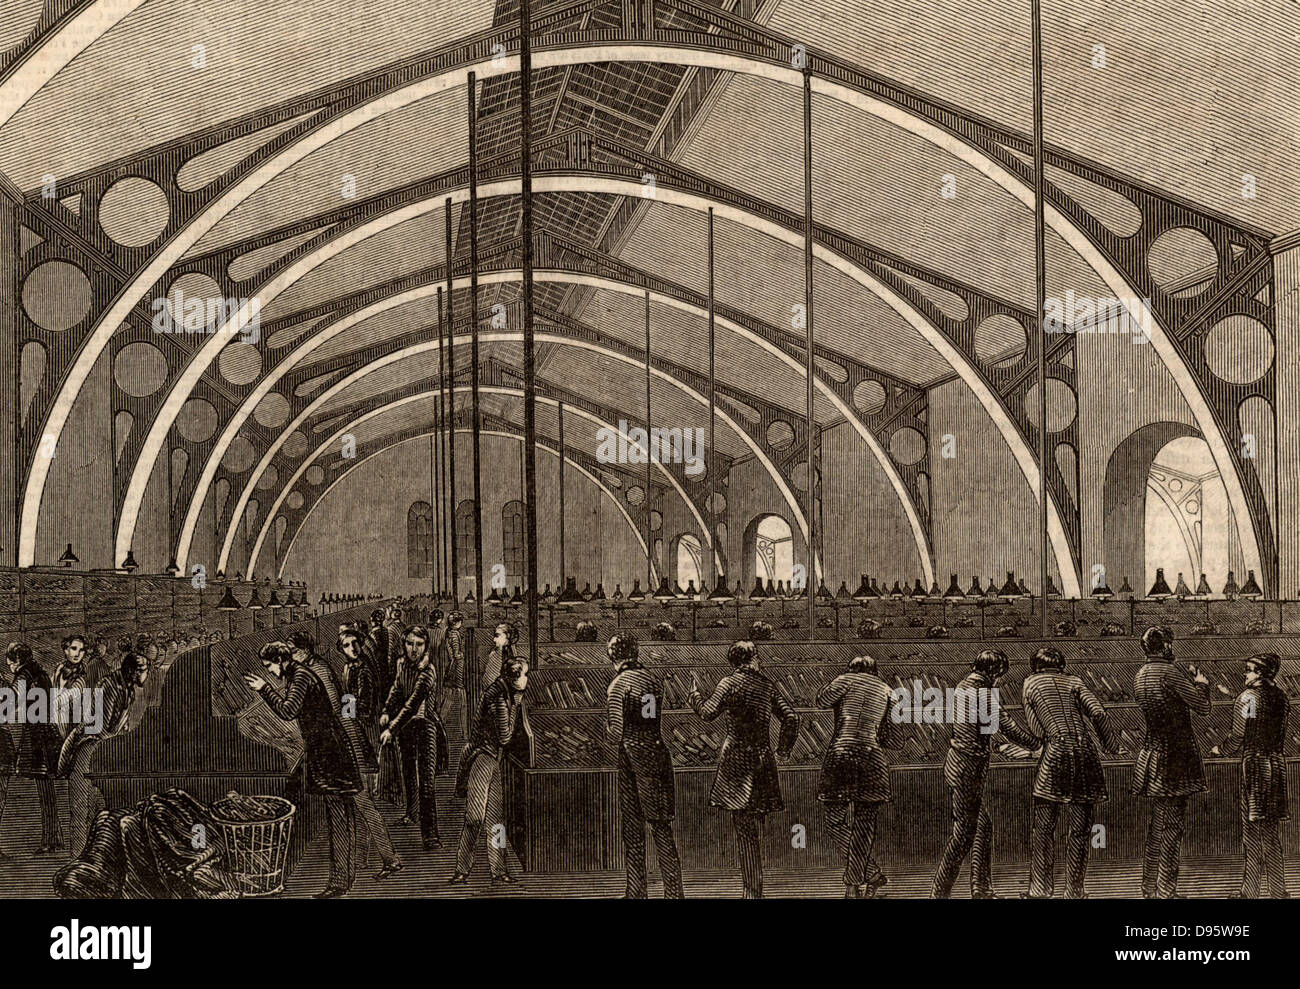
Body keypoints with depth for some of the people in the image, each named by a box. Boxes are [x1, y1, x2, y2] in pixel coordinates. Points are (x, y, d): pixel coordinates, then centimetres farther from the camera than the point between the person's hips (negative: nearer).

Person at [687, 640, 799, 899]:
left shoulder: (731, 682, -5)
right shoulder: (767, 684, 10)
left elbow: (709, 712, -14)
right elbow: (791, 718, 7)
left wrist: (694, 691, 3)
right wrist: (783, 748, 20)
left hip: (737, 758, -5)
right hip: (762, 759, 5)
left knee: (744, 826, -5)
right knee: (754, 827, 13)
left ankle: (753, 891, -8)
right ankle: (756, 890, 18)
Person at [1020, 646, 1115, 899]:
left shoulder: (1030, 683, 11)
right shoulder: (1073, 682, 15)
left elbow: (1037, 730, 5)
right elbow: (1097, 713, 0)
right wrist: (1110, 745, 11)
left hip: (1055, 753, -2)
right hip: (1085, 753, 2)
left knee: (1043, 828, 7)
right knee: (1080, 830, 8)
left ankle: (1040, 890, 8)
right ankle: (1074, 892, 10)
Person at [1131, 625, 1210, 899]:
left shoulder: (1140, 676, 9)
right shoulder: (1169, 673, -16)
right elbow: (1202, 707, -11)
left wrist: (1190, 683, 26)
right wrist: (1201, 684, 9)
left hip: (1152, 752, 8)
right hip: (1175, 757, -8)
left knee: (1156, 823, 15)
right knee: (1172, 824, -5)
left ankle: (1149, 887, 20)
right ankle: (1165, 891, -4)